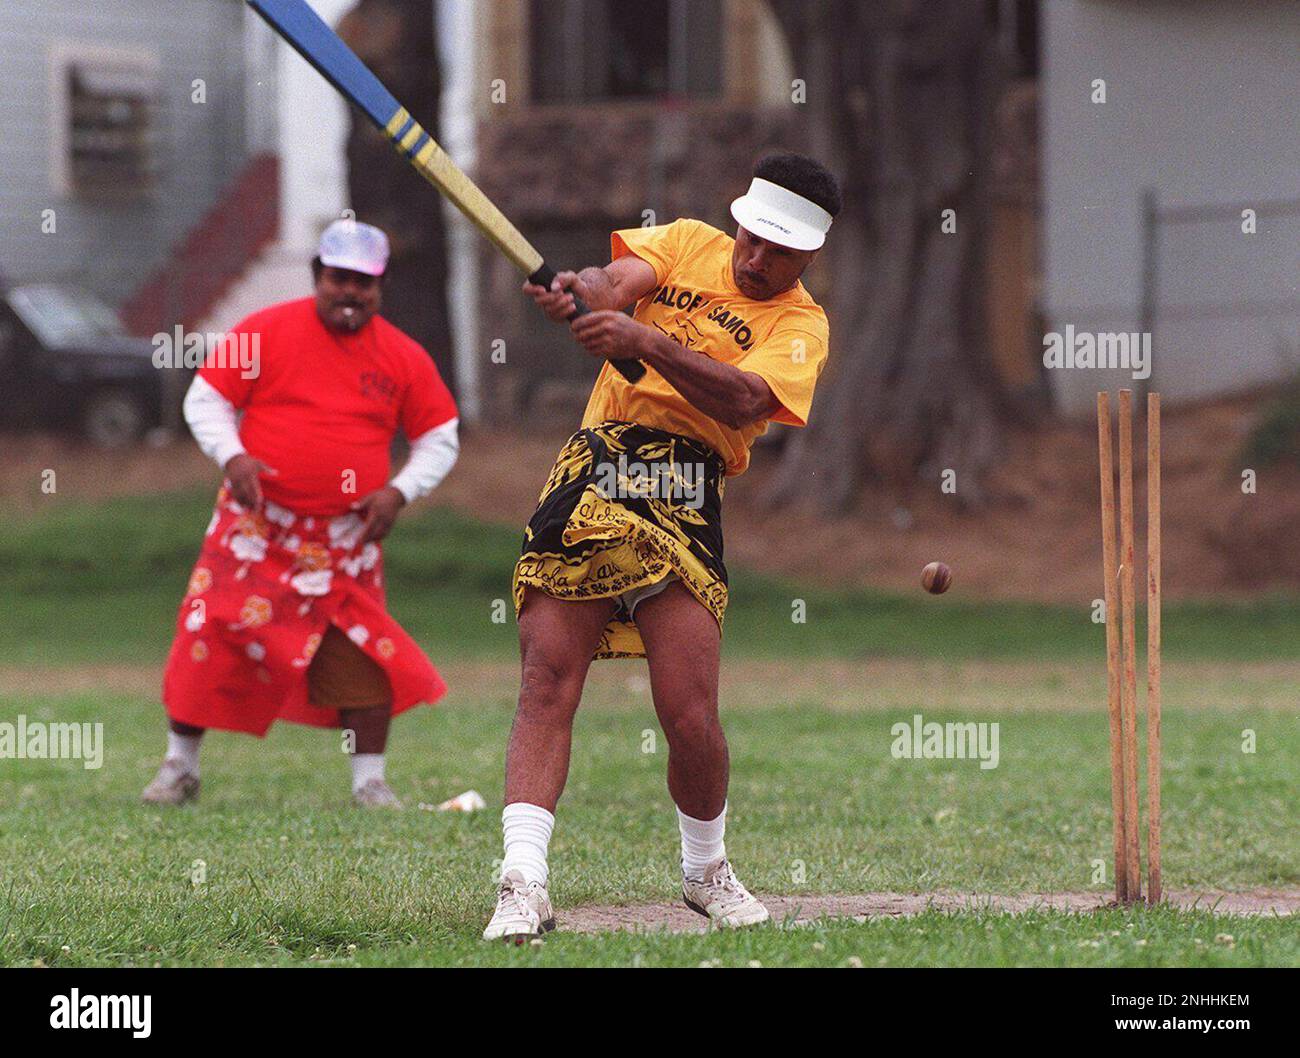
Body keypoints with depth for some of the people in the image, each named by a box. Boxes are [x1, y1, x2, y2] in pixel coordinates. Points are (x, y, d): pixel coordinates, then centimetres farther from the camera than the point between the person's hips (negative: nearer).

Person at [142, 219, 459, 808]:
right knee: (210, 632, -6)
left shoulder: (403, 357, 2)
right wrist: (231, 455, -17)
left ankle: (370, 783, 8)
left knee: (364, 655, -5)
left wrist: (399, 492, -6)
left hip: (347, 534, 1)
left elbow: (440, 438, 11)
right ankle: (180, 768, 10)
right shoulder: (264, 332, -4)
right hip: (256, 524, -1)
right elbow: (205, 399, 1)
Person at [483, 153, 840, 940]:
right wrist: (580, 289, -27)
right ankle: (524, 884, -13)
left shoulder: (801, 325, 7)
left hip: (685, 498, -2)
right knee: (547, 682, -10)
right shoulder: (688, 244, 17)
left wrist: (644, 340, -26)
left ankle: (706, 871, 15)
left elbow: (743, 400, -13)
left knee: (690, 715, -10)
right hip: (592, 472, 2)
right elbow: (621, 279, -2)